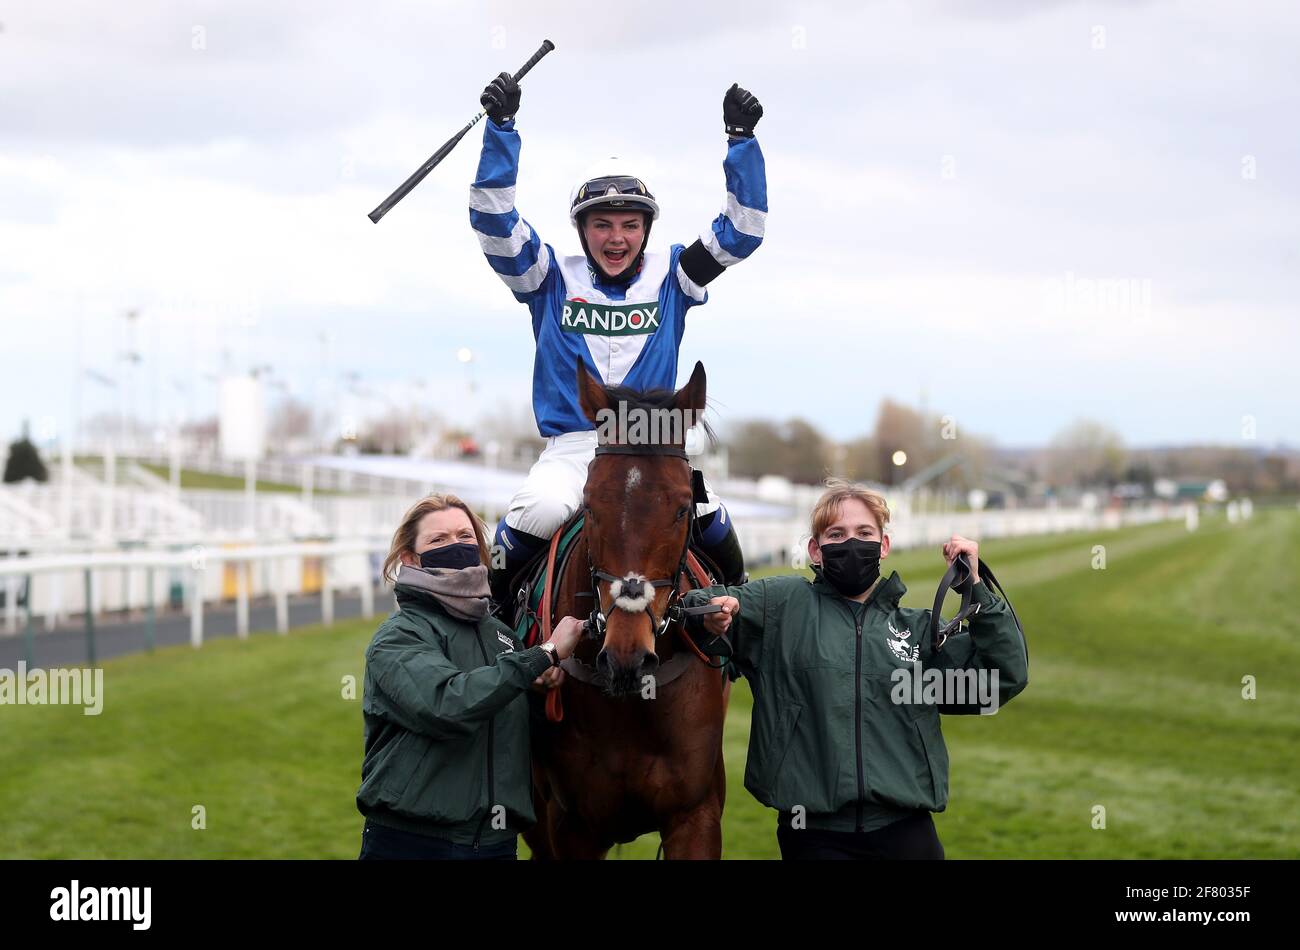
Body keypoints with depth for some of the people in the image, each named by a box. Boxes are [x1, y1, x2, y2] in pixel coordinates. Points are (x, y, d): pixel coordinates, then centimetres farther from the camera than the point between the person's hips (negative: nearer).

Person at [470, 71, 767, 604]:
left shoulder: (669, 277, 9)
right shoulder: (553, 277, 6)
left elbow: (741, 232, 4)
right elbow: (494, 222, -5)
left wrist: (741, 141, -5)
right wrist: (500, 128, -13)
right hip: (570, 447, -1)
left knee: (701, 513, -26)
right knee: (540, 511, -32)